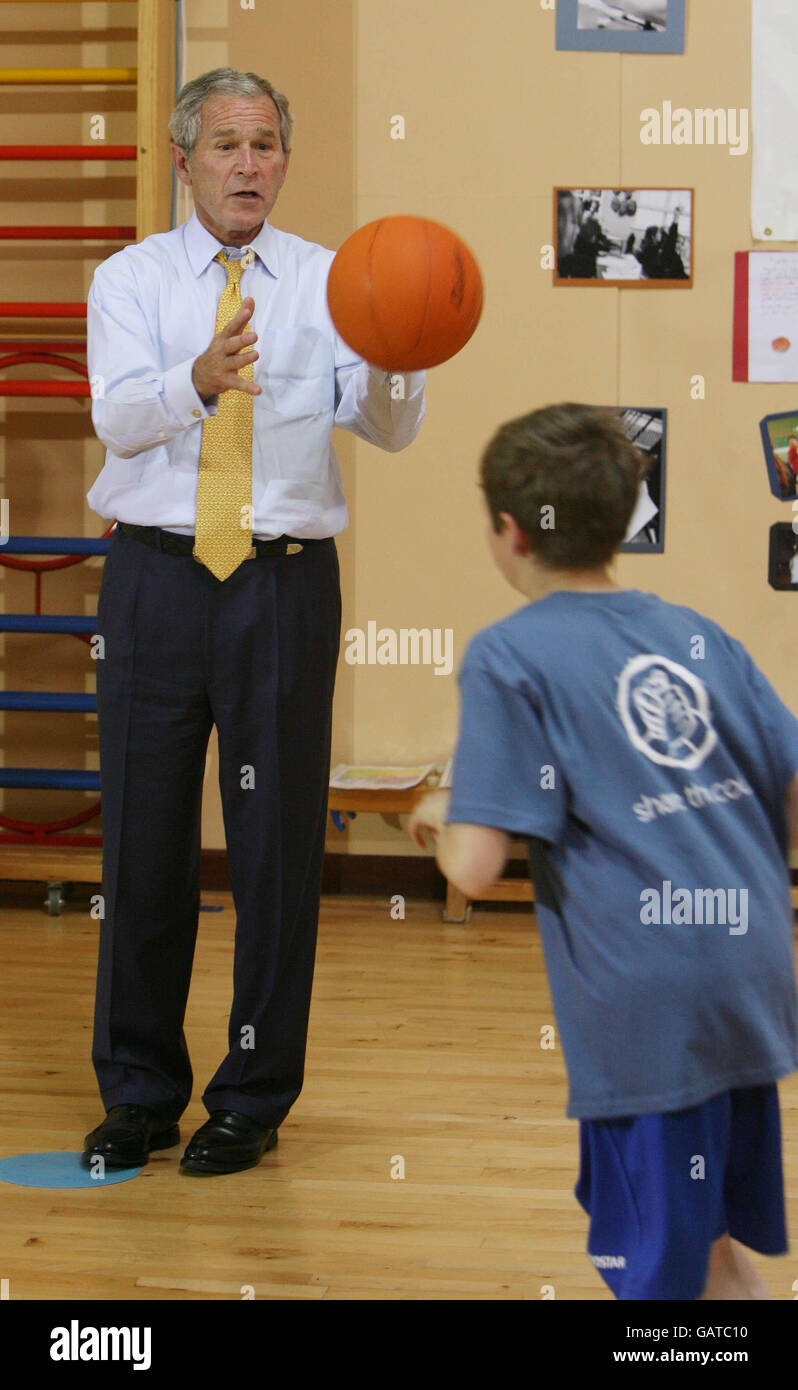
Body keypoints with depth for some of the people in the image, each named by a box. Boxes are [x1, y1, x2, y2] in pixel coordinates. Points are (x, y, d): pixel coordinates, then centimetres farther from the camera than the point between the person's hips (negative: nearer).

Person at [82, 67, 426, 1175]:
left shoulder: (329, 283, 6)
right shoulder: (131, 279, 5)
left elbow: (391, 430, -7)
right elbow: (119, 414, -14)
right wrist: (198, 380, -35)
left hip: (285, 583, 0)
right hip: (157, 576, 0)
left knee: (278, 840, 3)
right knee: (144, 836, 6)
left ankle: (254, 1098, 16)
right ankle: (138, 1094, 20)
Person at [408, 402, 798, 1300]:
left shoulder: (508, 656, -4)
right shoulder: (700, 636, 13)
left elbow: (474, 868, -11)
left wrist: (443, 816, 11)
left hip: (645, 1001, -6)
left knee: (655, 1275, 4)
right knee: (711, 1244, 21)